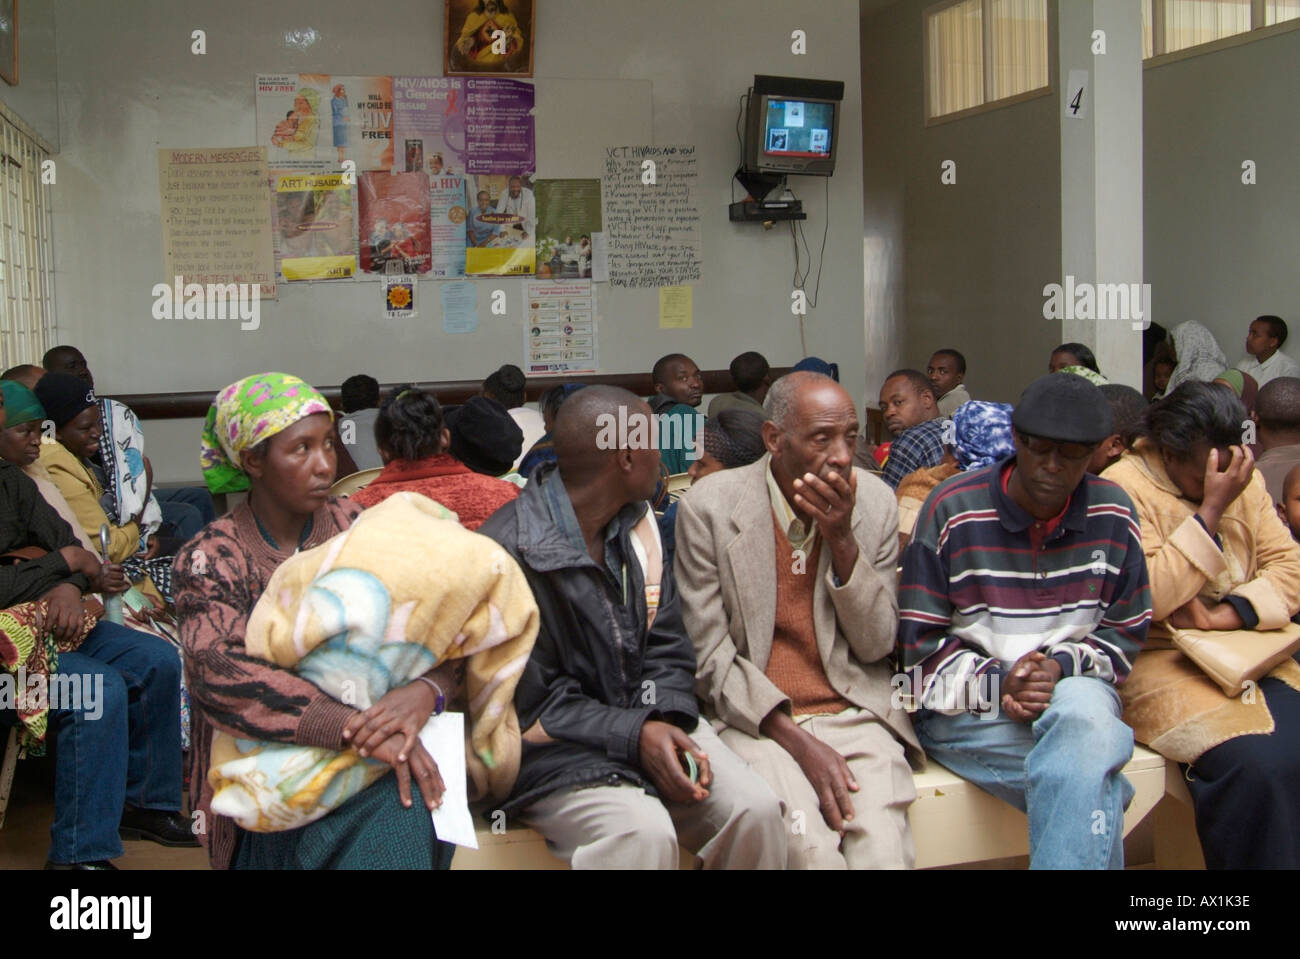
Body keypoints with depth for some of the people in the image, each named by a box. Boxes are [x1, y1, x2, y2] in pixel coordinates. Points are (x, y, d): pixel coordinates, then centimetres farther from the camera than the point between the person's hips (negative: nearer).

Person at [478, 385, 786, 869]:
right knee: (645, 833, -34)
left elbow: (667, 648, 8)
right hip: (558, 750, -6)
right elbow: (531, 705, -15)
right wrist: (634, 736, -21)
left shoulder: (635, 523, 6)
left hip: (647, 722, 7)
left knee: (756, 810, -16)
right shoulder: (508, 552, -16)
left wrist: (670, 723, -10)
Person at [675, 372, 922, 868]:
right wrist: (799, 742, -15)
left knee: (884, 852, -21)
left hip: (854, 711, 3)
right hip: (756, 718, -2)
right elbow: (709, 655, -5)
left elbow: (877, 646, 5)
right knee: (810, 848, -28)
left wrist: (842, 539, -9)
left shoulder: (875, 501, 4)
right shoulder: (708, 506, -6)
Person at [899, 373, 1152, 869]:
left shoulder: (1113, 515, 6)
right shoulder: (951, 510, -3)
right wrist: (996, 684, -17)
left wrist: (1062, 667, -10)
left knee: (1084, 708, -37)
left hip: (1075, 687, 3)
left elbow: (1126, 633, 11)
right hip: (967, 706, -3)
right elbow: (919, 644, -1)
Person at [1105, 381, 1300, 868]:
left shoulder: (1243, 481, 12)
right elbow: (1148, 598, -18)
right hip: (1157, 660, -6)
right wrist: (1211, 509, -17)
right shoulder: (1123, 489, -8)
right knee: (1255, 763, -30)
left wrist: (1224, 617, -12)